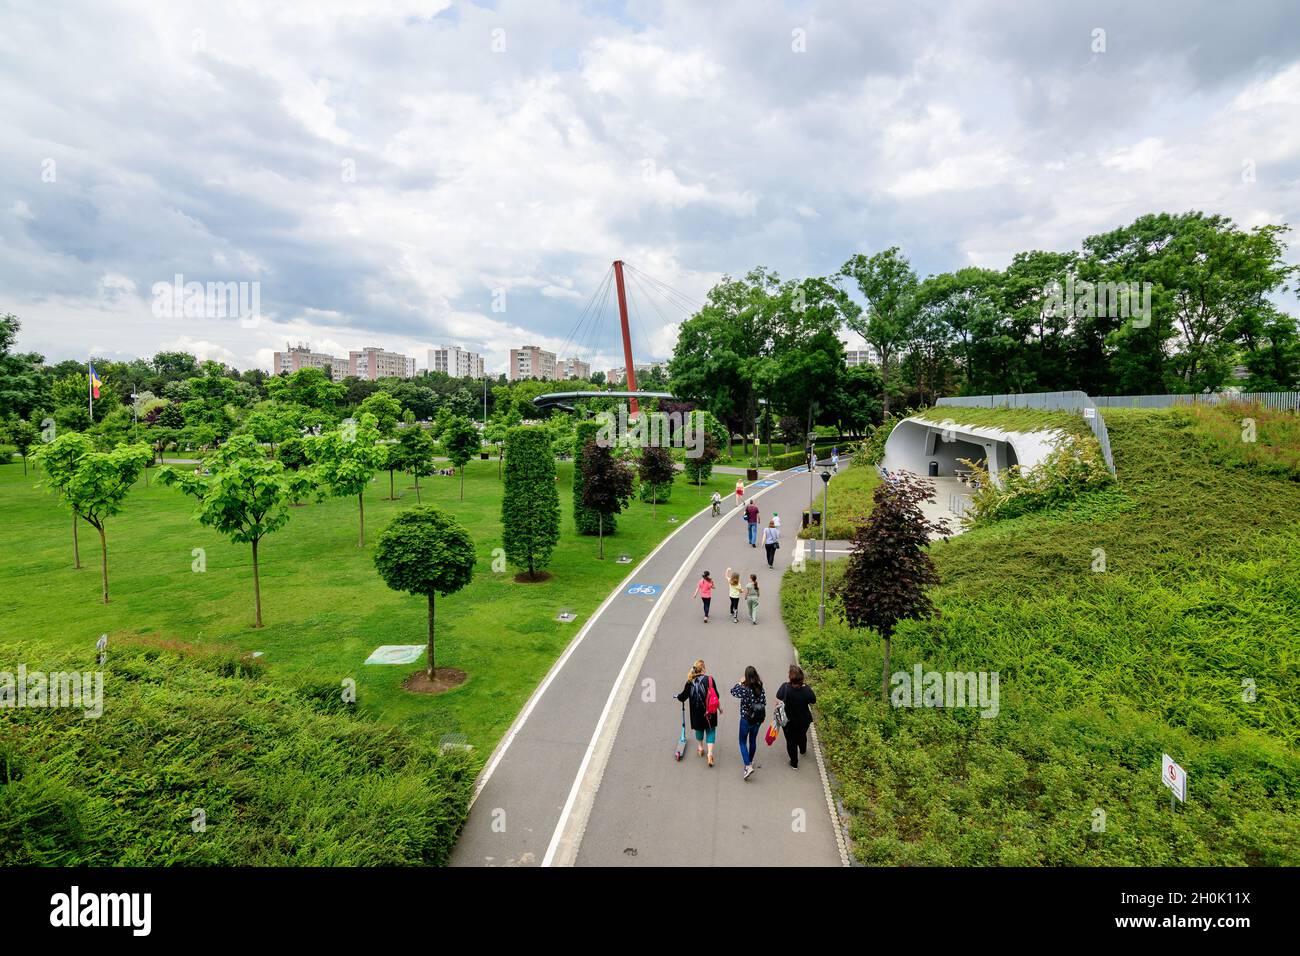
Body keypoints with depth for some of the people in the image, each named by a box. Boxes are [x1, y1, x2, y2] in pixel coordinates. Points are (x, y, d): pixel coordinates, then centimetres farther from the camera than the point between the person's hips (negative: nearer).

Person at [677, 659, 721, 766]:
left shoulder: (690, 682, -8)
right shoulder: (709, 679, -14)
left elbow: (683, 697, 0)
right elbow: (716, 696, -8)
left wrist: (678, 696, 22)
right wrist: (720, 707, 7)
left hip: (697, 712, 2)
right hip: (710, 711, -2)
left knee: (699, 728, 26)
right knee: (711, 730, 12)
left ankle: (700, 747, 44)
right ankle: (710, 753, -1)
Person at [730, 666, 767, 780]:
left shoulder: (745, 689, -23)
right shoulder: (760, 688, -9)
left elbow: (733, 691, -7)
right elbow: (764, 703, -1)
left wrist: (739, 682, 3)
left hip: (746, 719, -5)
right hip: (758, 719, 5)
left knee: (743, 742, 7)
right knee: (753, 740, 23)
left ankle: (748, 766, -7)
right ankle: (750, 762, 38)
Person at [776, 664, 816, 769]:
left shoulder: (785, 687, -31)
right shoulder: (806, 689, -26)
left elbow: (778, 698, -16)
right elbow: (813, 701, -8)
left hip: (789, 721, -2)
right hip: (804, 720, 2)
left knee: (791, 741, 20)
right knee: (802, 736, 32)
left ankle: (794, 763, 35)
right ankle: (803, 750, 61)